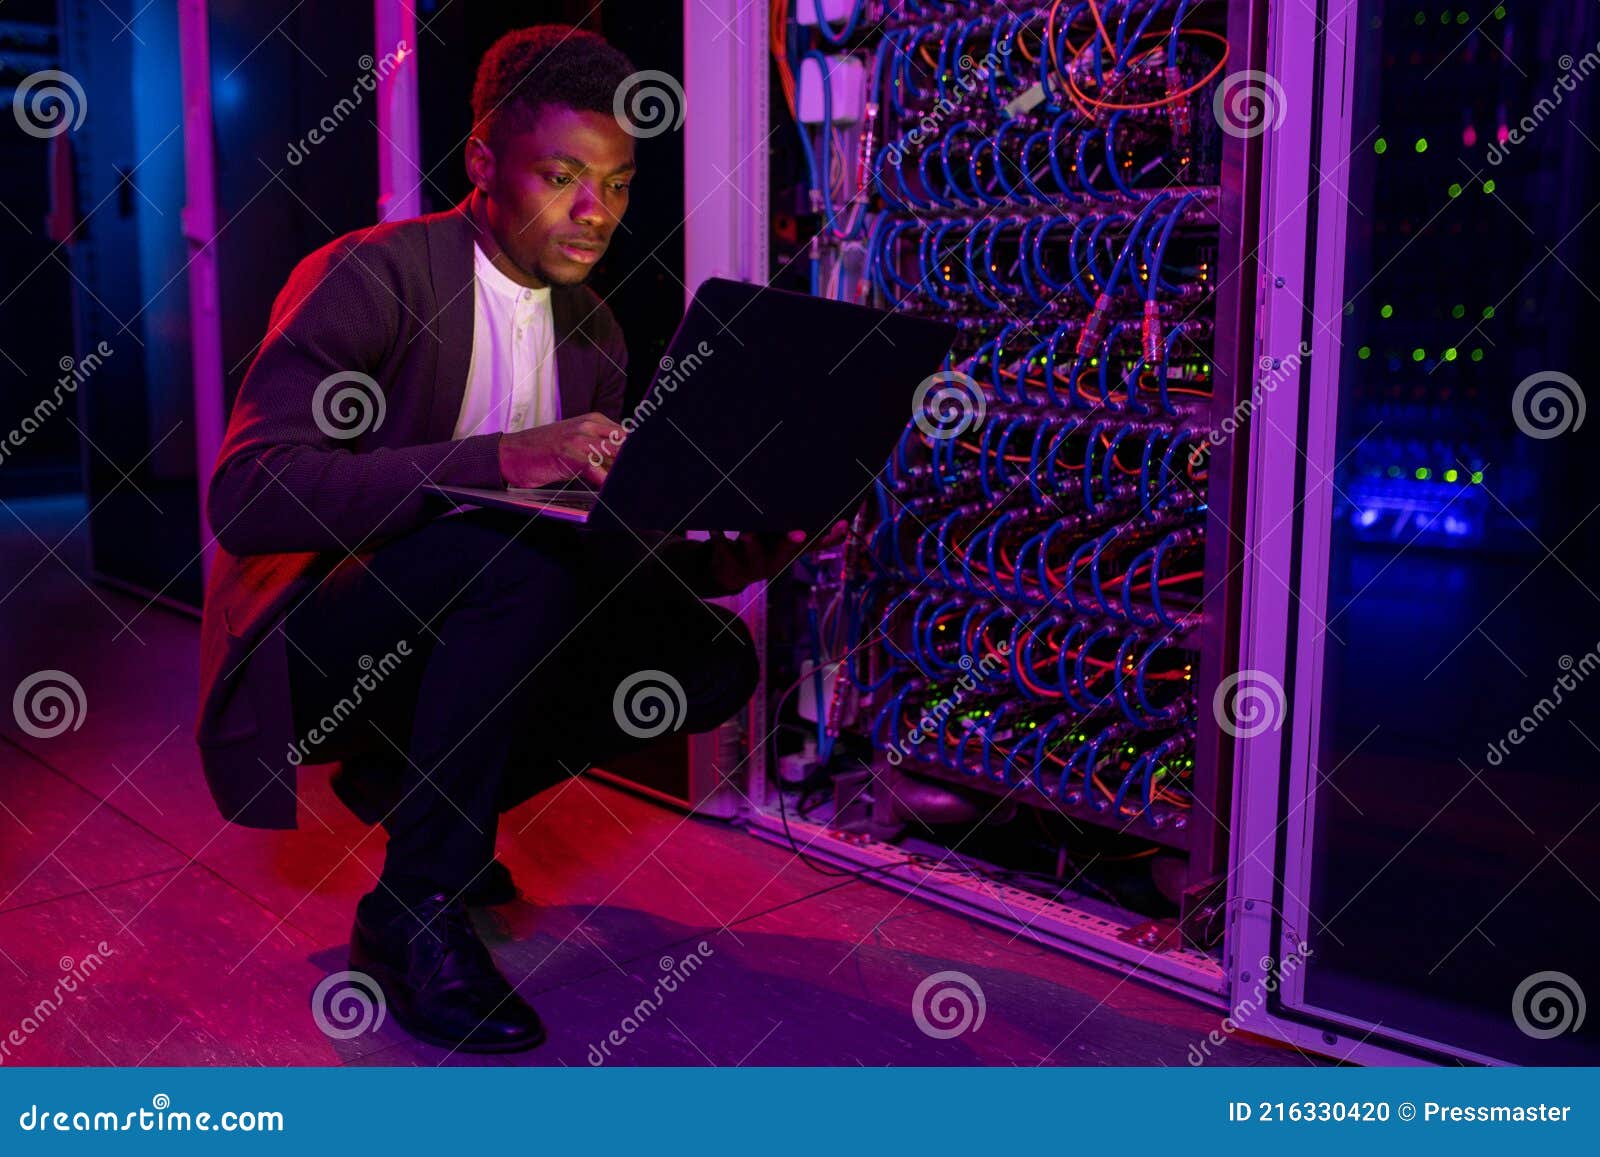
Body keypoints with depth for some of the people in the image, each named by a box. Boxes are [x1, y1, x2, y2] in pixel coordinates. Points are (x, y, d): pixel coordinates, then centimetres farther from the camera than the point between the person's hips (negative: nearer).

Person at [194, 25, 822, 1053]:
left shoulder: (593, 331, 6)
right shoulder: (370, 276, -16)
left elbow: (611, 547, 8)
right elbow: (245, 496, -29)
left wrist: (730, 558, -14)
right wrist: (499, 459, -39)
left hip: (455, 622, 7)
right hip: (306, 649, -7)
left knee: (708, 657, -10)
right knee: (514, 558, -34)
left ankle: (412, 785, 7)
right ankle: (413, 915, -20)